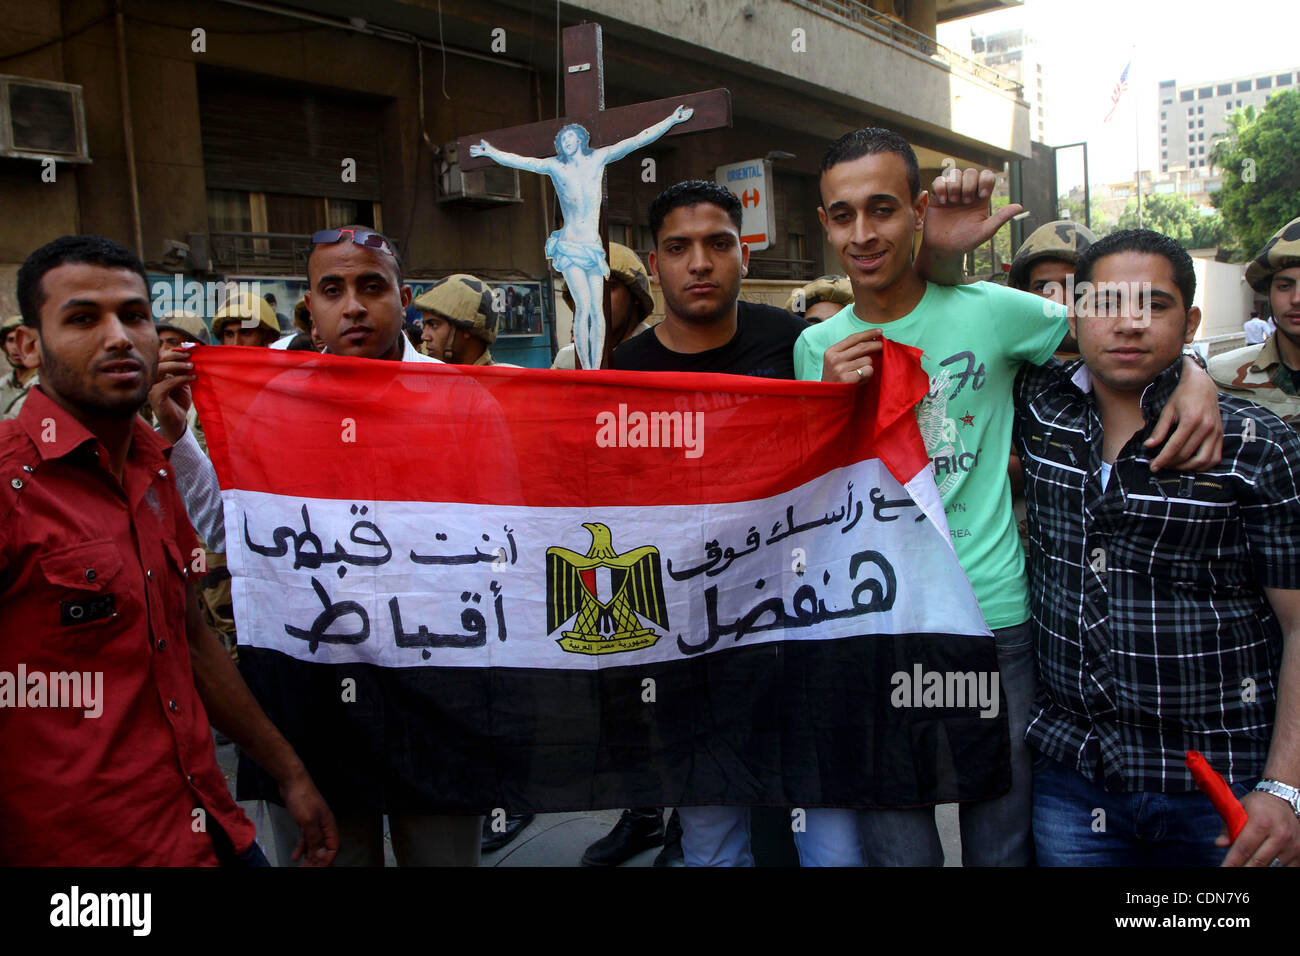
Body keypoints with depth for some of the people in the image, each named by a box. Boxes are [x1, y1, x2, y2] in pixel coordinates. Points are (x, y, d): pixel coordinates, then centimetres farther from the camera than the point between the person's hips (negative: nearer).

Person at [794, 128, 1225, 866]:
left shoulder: (991, 311, -4)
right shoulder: (818, 348, 3)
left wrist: (1197, 380, -9)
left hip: (993, 617, -1)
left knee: (1003, 848, 14)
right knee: (897, 850, 12)